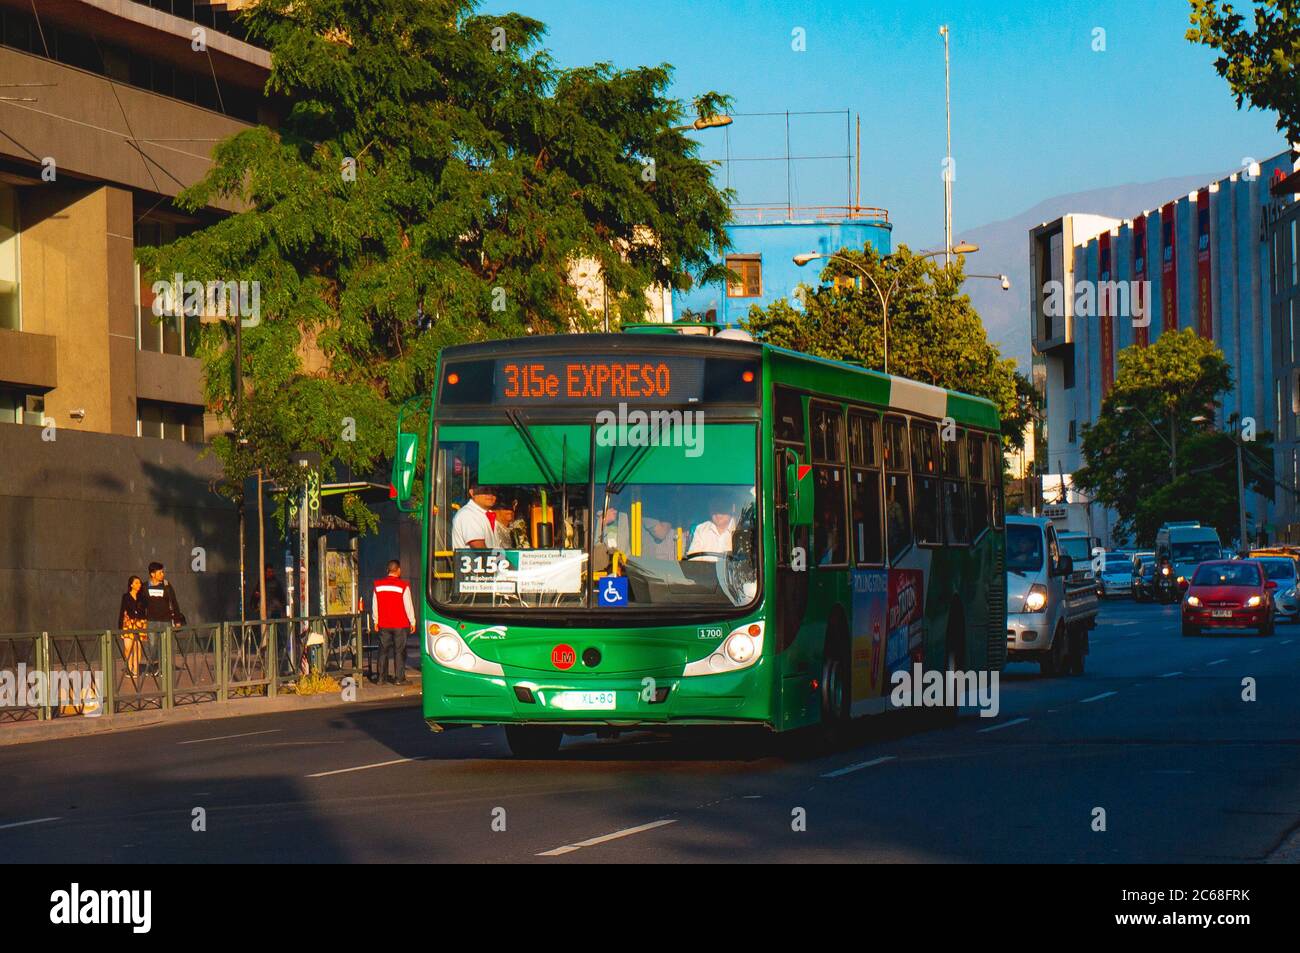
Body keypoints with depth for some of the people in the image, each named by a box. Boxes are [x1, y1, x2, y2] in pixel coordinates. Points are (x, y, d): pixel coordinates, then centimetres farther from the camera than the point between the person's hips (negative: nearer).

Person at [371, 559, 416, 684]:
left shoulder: (378, 585, 2)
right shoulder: (403, 586, -10)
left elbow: (374, 605, 8)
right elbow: (408, 606, -6)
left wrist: (376, 621, 18)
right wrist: (412, 622, 3)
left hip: (383, 625, 4)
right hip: (400, 625, -4)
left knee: (383, 650, 11)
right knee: (399, 651, 1)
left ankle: (380, 676, 11)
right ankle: (399, 678, -1)